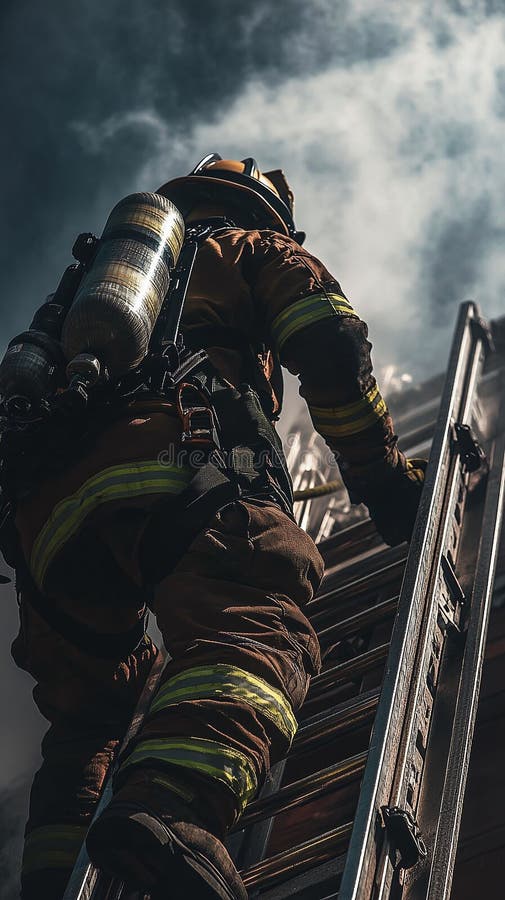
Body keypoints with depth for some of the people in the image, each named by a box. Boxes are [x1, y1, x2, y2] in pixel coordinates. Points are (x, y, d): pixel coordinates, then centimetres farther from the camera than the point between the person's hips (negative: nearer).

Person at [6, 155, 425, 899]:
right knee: (257, 631, -27)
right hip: (181, 458, -6)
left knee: (86, 711, 15)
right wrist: (384, 477, 17)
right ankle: (172, 814, -54)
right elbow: (332, 351, 11)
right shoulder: (261, 250, 29)